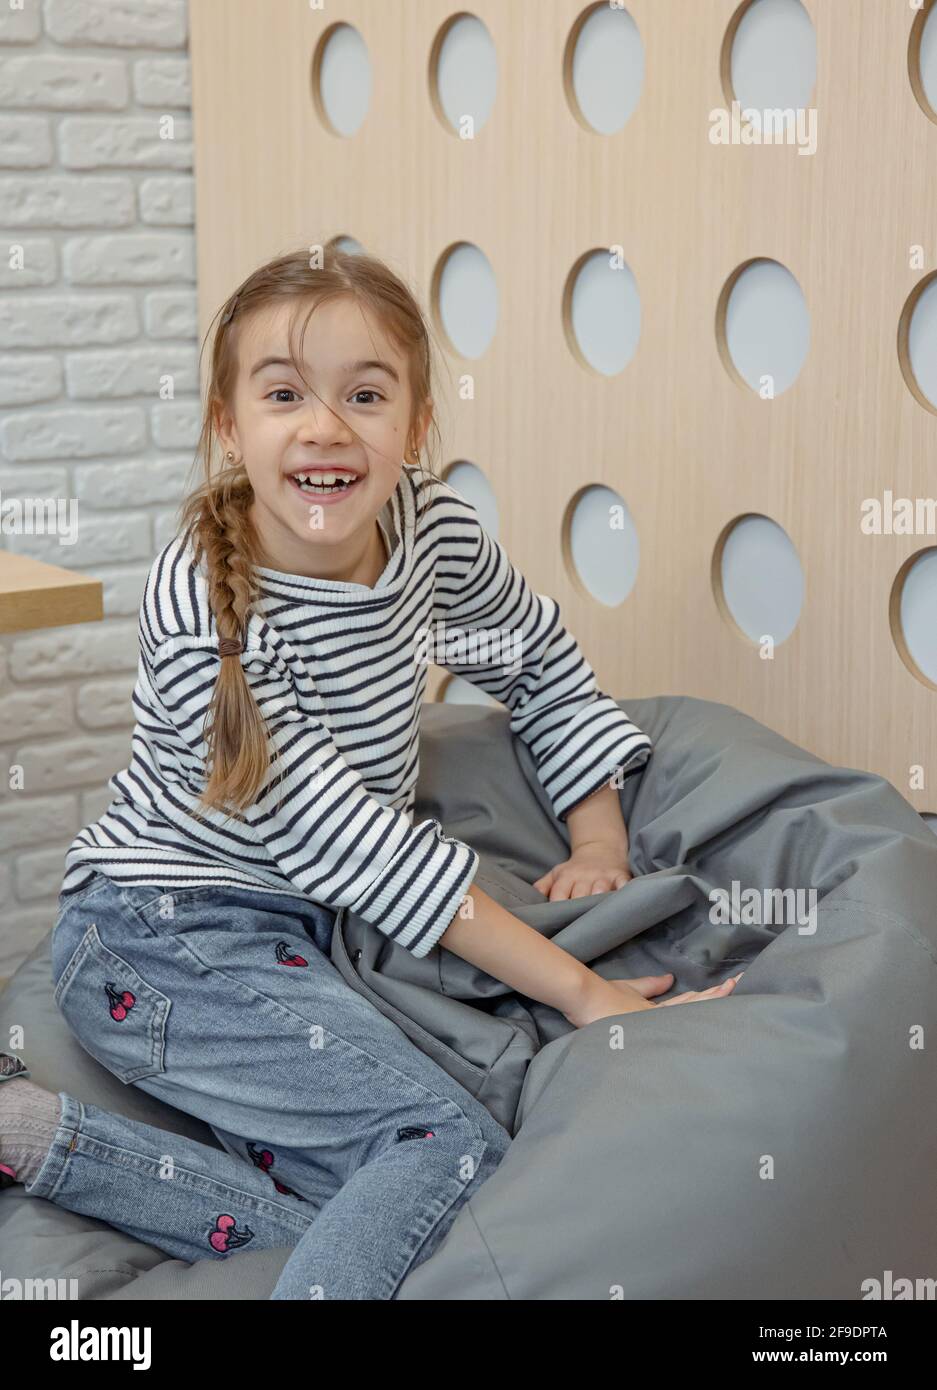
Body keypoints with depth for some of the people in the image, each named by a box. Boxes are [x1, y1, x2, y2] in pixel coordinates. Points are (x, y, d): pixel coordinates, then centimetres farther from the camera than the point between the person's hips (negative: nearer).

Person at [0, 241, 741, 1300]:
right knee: (454, 1147, -19)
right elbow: (340, 838, -24)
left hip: (292, 932, 8)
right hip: (166, 942, -7)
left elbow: (545, 666, 15)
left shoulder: (436, 530, -4)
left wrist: (599, 844, 2)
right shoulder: (199, 611, -23)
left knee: (347, 1212, -9)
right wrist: (580, 991, -24)